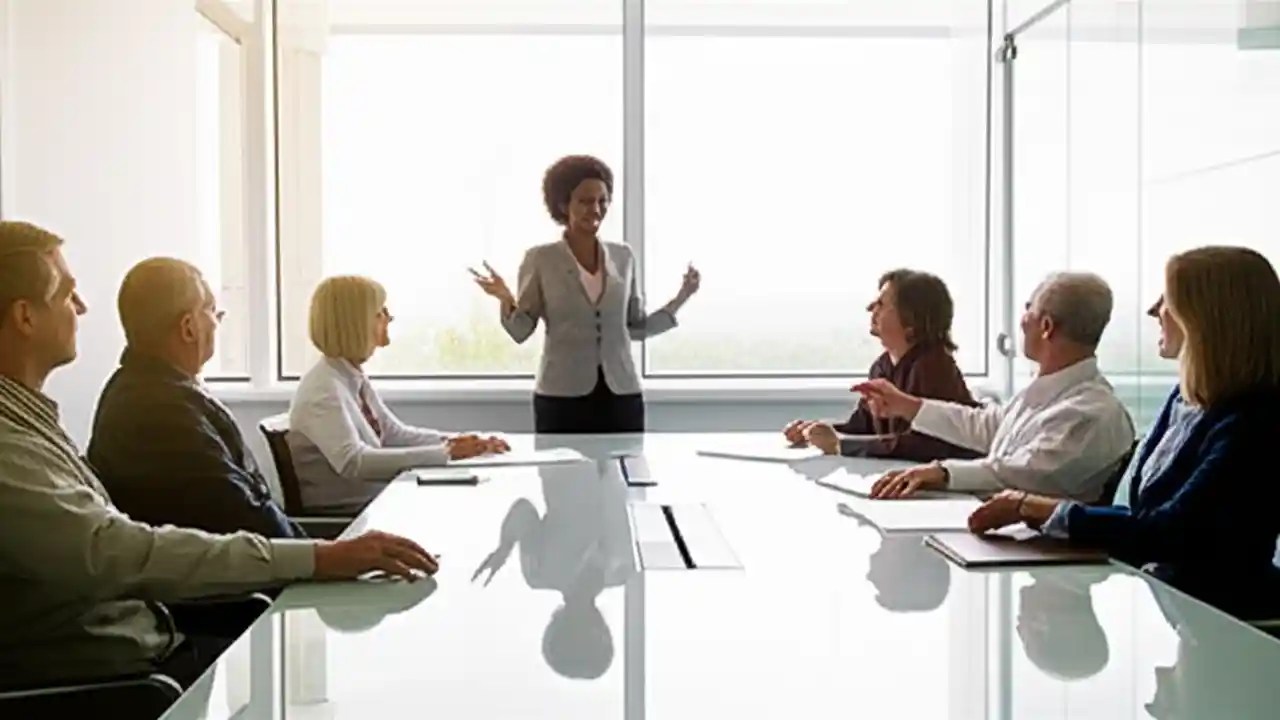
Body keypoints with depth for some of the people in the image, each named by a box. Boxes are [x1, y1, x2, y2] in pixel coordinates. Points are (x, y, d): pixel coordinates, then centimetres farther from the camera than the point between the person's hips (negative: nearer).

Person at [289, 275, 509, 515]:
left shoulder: (353, 376, 7)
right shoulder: (323, 388, -19)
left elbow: (395, 433, 12)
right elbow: (353, 461, -30)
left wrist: (455, 442, -3)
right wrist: (444, 453, -30)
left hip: (374, 499, 8)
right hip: (341, 515, -8)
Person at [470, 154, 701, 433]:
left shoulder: (623, 256, 7)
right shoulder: (540, 259, 0)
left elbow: (638, 328, 13)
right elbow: (520, 331, 0)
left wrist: (681, 298, 5)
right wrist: (506, 300, -18)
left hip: (621, 394, 3)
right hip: (562, 398, -2)